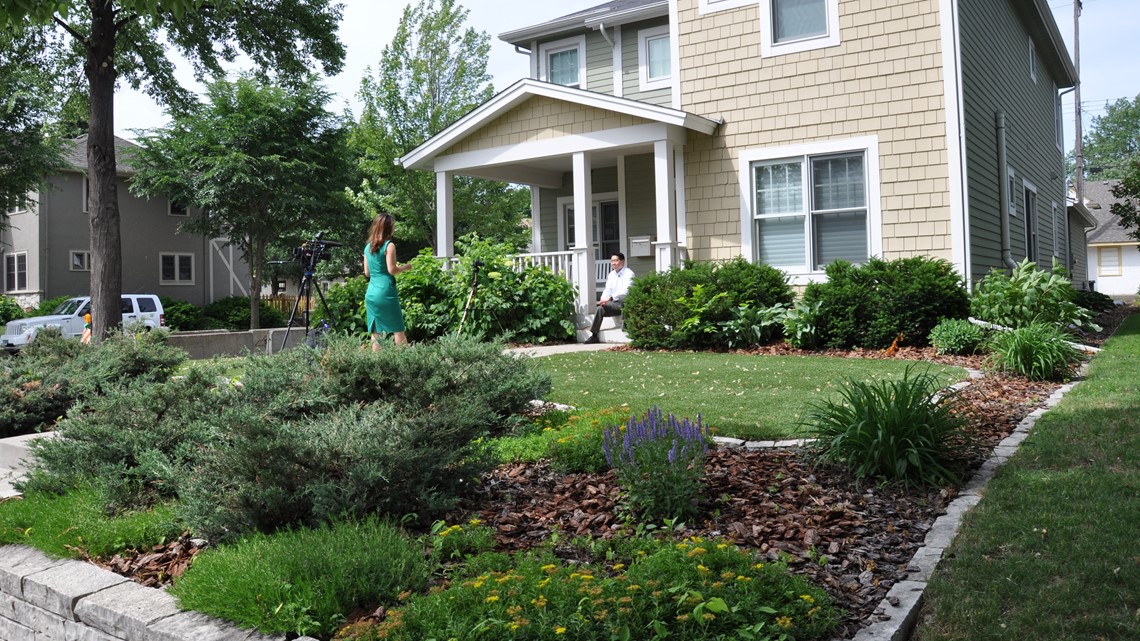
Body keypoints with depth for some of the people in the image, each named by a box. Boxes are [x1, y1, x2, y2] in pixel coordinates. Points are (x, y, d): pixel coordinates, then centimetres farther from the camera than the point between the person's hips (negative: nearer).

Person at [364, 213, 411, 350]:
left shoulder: (368, 247, 12)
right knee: (398, 330, -1)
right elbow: (392, 270, -11)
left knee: (376, 333, 6)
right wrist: (405, 267, 5)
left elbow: (367, 272, 16)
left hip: (371, 293, 6)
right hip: (386, 292, -6)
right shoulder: (389, 245, -7)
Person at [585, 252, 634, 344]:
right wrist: (603, 299, -12)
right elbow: (607, 290, 10)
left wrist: (610, 298, -33)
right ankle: (594, 336, -20)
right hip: (614, 304, 6)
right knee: (600, 309, -20)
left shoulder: (628, 274, -7)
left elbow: (625, 291, -21)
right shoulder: (611, 275, 17)